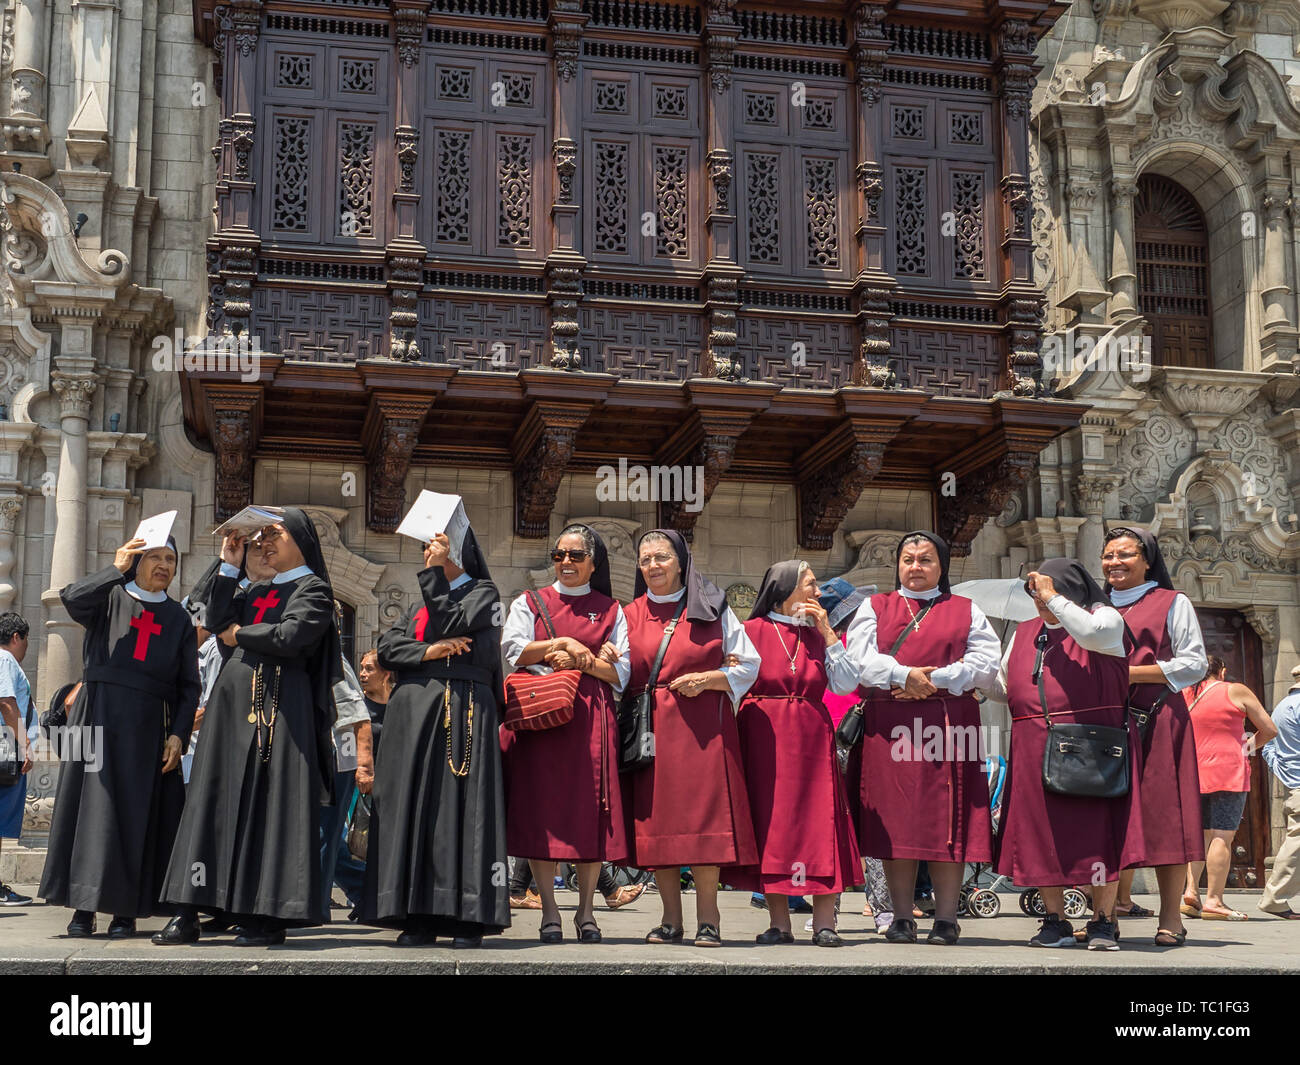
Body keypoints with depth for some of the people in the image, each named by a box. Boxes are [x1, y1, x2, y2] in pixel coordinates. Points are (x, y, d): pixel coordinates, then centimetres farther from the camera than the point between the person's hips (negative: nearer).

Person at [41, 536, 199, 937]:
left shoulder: (178, 618, 14)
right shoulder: (110, 597, 10)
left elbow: (189, 685, 9)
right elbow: (72, 598, -14)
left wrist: (178, 734, -1)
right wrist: (117, 569, -16)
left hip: (146, 727, 1)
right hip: (99, 718, -1)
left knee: (136, 814, 0)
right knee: (92, 806, -4)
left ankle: (125, 908, 3)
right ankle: (84, 906, -1)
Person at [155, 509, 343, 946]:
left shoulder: (314, 588, 2)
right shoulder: (255, 590, 22)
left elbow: (292, 636, -13)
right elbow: (217, 621, 8)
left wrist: (240, 635, 1)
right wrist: (229, 566, 7)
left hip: (279, 700, -7)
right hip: (234, 697, 7)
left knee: (270, 803, -7)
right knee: (217, 799, 2)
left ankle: (270, 916, -4)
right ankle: (189, 913, 1)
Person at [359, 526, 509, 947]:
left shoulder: (483, 593, 8)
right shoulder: (418, 604, 23)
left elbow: (448, 624, -9)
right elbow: (387, 648, 9)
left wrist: (434, 572, -5)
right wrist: (429, 651, -8)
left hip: (462, 710, -6)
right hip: (413, 712, 6)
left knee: (460, 804, -10)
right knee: (413, 806, -1)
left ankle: (467, 917, -9)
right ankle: (419, 917, 0)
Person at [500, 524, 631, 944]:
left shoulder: (610, 609, 13)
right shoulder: (529, 603, 14)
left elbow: (622, 672, 5)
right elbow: (513, 650, -1)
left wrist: (579, 661, -8)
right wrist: (564, 644, -7)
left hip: (591, 718, 0)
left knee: (590, 811, -3)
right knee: (542, 810, -5)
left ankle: (586, 910, 6)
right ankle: (549, 912, 0)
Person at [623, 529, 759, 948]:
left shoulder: (712, 609, 8)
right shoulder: (631, 615, 14)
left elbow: (749, 665, 5)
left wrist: (707, 679, -8)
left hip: (702, 725, -2)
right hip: (650, 728, 2)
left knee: (703, 815, -9)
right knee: (657, 820, 0)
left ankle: (708, 919, -4)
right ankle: (671, 920, 7)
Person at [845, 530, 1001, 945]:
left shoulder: (966, 611, 15)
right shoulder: (875, 607, 17)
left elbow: (986, 662, 2)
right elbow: (860, 658, 2)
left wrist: (936, 680, -10)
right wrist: (903, 675, -13)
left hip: (949, 727, 0)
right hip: (890, 727, 1)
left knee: (946, 823, -4)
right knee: (896, 822, -2)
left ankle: (946, 919, 2)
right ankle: (901, 919, 5)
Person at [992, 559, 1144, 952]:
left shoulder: (1104, 616, 5)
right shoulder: (1024, 633, 21)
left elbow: (1092, 634, -19)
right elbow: (1002, 687, 23)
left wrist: (1053, 597, -11)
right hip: (1035, 751, 5)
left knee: (1097, 829, -5)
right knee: (1041, 832, 3)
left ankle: (1103, 921, 5)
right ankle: (1055, 921, 13)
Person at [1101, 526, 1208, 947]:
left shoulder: (1172, 603, 7)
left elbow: (1195, 664, -1)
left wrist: (1131, 673, -9)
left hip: (1158, 720, -4)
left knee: (1163, 816, -7)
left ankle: (1171, 919, -3)